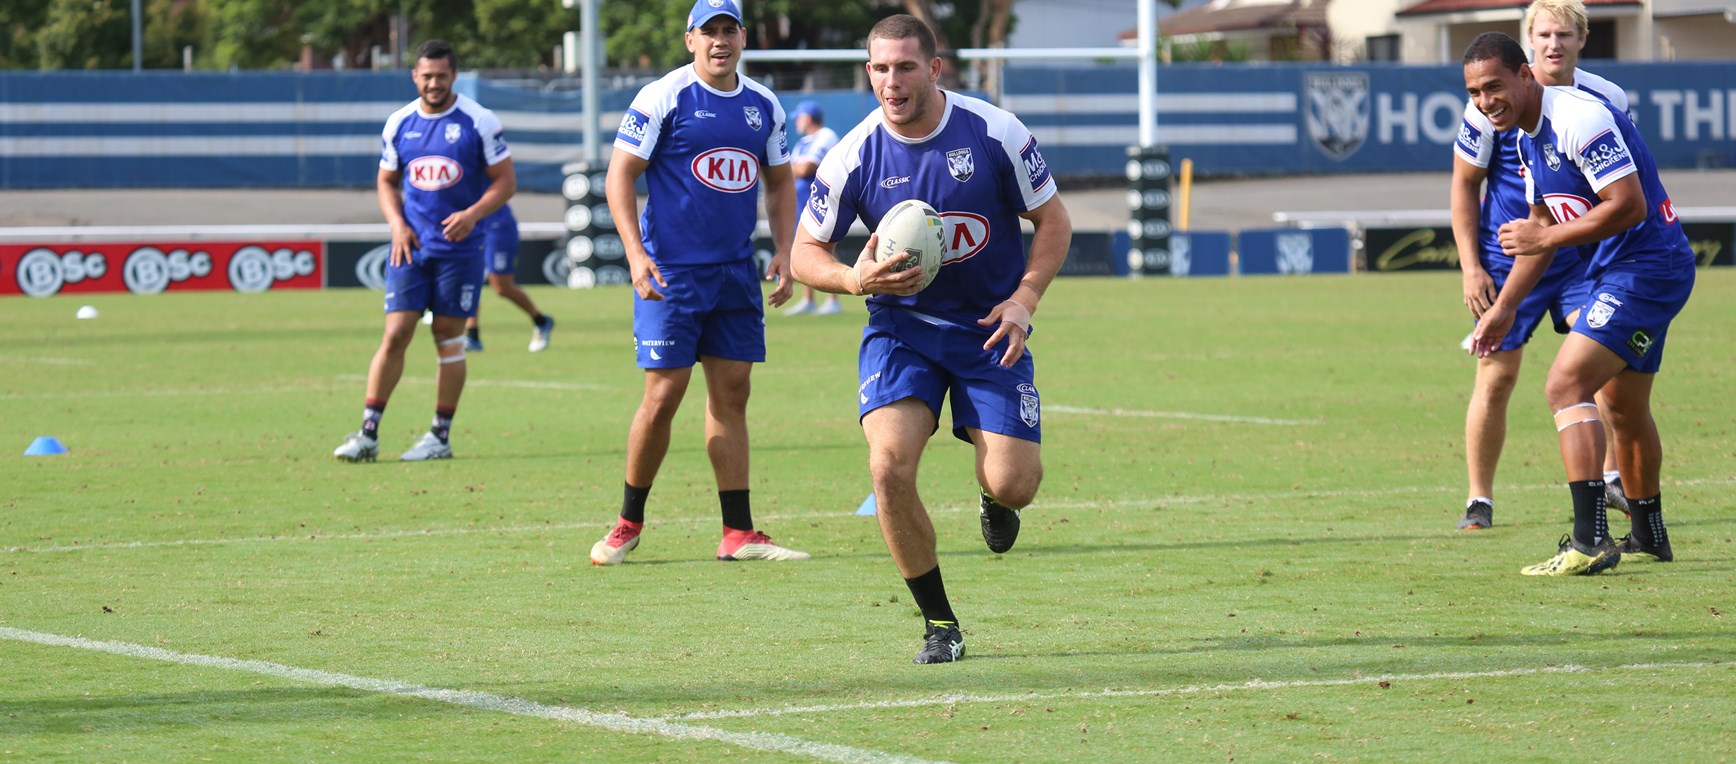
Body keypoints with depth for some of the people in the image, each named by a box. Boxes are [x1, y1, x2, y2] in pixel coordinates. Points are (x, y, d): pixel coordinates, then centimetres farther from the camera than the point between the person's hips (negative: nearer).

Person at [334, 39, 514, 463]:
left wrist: (473, 214, -18)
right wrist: (397, 224, -3)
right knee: (394, 335, -5)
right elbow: (386, 182, 16)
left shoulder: (479, 122, -3)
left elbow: (505, 181, -1)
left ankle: (441, 435, 10)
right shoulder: (398, 124, 6)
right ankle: (368, 433, -5)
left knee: (449, 339, 1)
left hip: (459, 248, -2)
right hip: (410, 247, 2)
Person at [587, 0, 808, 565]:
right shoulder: (662, 98, -8)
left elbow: (780, 180, 19)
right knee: (663, 395, -7)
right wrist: (636, 254, -17)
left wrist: (784, 251, 7)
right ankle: (628, 524, 8)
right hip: (670, 271, -5)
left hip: (736, 273, 5)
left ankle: (739, 534, 6)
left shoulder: (764, 106, 9)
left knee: (731, 392, 4)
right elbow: (620, 174, -8)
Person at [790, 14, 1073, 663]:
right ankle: (939, 623, -3)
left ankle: (992, 500, 31)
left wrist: (1023, 300, -13)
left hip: (989, 327, 0)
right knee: (888, 466, -22)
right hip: (902, 325, 0)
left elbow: (1053, 221, 1)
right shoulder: (855, 155, -10)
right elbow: (806, 252, 1)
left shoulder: (995, 134, -11)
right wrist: (855, 279, -20)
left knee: (1013, 483, -12)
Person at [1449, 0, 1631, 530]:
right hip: (1508, 261, -2)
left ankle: (1611, 479, 1)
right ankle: (1479, 501, 11)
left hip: (1582, 256, 2)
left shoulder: (1608, 101, -4)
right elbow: (1464, 184, -2)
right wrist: (1471, 267, -7)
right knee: (1497, 377, 0)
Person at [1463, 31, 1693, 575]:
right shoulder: (1528, 136, 10)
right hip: (1618, 270, 11)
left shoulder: (1579, 119, -22)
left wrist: (1546, 238, -20)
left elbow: (1629, 205, -26)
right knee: (1622, 406, 22)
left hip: (1647, 268, -11)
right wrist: (1505, 307, 16)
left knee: (1566, 384, -20)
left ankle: (1590, 540, -26)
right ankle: (1648, 536, 39)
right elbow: (1541, 230, 20)